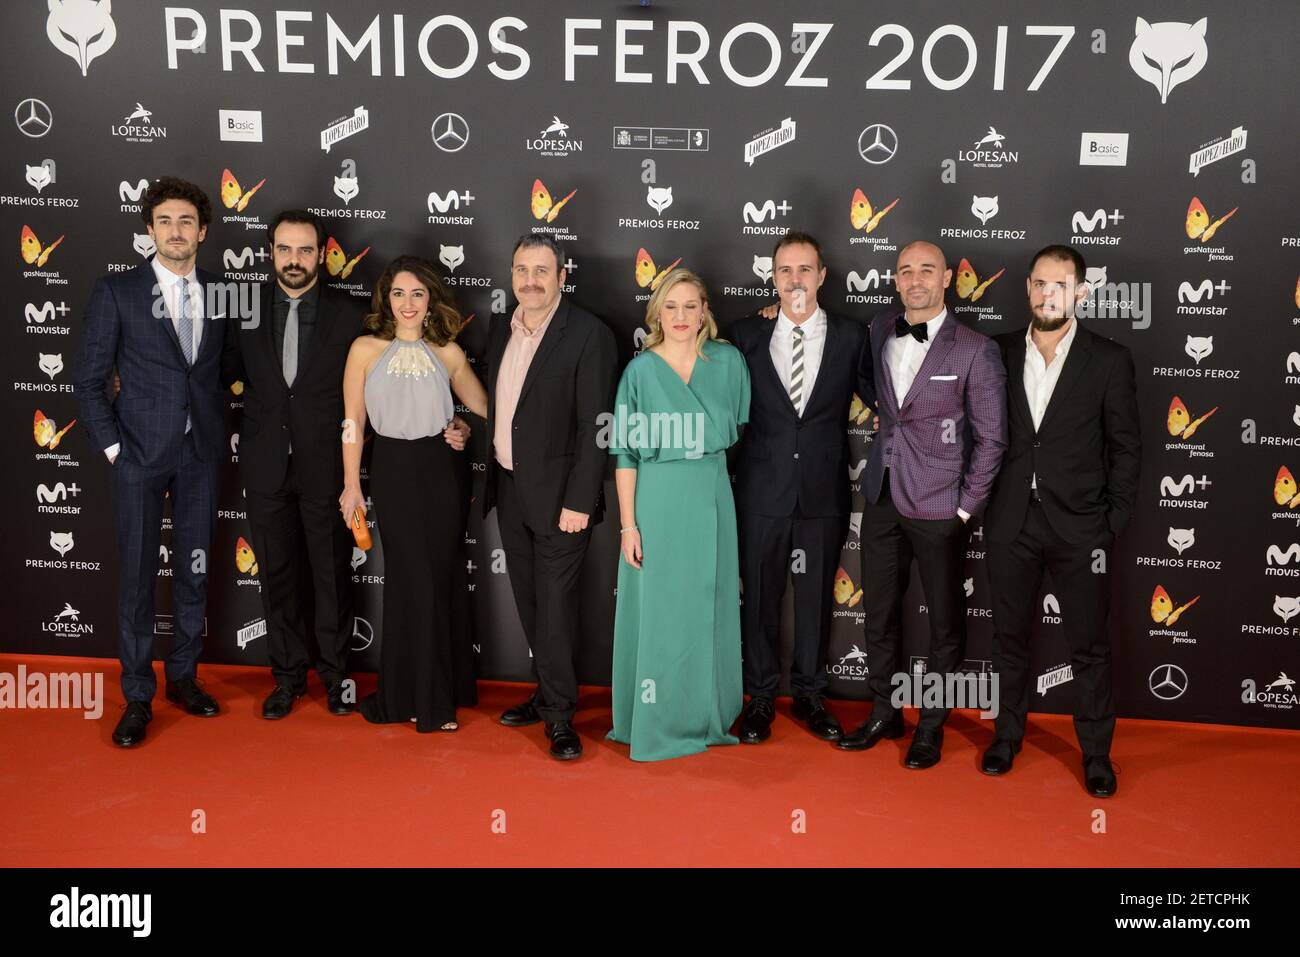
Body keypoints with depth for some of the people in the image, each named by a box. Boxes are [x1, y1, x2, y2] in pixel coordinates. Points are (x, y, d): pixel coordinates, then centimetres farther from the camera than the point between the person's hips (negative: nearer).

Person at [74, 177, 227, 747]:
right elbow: (90, 381, -2)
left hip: (201, 454, 3)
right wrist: (113, 447, -7)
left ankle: (184, 677, 27)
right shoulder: (115, 293, -3)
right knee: (137, 577, 3)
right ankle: (137, 698, 15)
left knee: (195, 572, 11)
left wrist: (220, 436, 4)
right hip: (139, 454, -3)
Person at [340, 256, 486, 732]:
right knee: (415, 578, 1)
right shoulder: (366, 349, 0)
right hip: (394, 470, -2)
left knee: (440, 576, 9)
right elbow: (353, 422, 1)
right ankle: (426, 697, 15)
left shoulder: (448, 352, 4)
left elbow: (485, 406, 10)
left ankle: (439, 690, 25)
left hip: (443, 470, 2)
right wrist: (352, 484, -1)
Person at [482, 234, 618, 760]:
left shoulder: (588, 335, -13)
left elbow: (595, 426, -15)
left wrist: (578, 501, -18)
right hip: (508, 489, 7)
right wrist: (492, 480, 10)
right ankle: (548, 692, 30)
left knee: (555, 607, -1)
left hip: (558, 495, -6)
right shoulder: (500, 331, 9)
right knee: (530, 603, 15)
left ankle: (560, 715, 12)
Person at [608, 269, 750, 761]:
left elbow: (743, 430, 13)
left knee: (709, 608, 9)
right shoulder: (640, 370, -2)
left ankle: (707, 717, 24)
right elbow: (626, 453, -4)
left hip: (711, 499, 3)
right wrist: (628, 523, -9)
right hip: (657, 499, -2)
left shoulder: (729, 361, 4)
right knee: (658, 610, 3)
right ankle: (658, 723, 16)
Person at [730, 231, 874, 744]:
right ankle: (760, 697, 25)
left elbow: (878, 399, 6)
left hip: (824, 490, 0)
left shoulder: (851, 336, -1)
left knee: (817, 595, 12)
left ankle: (809, 694, 28)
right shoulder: (747, 334, 0)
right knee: (760, 595, 9)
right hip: (762, 488, 0)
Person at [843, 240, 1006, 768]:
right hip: (882, 499, 5)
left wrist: (966, 508, -8)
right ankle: (884, 713, 30)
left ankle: (931, 726, 22)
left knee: (945, 621, 7)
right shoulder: (878, 331, 5)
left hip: (937, 506, -4)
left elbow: (991, 438, -6)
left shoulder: (976, 350, -8)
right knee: (879, 612, 13)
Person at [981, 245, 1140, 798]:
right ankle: (1008, 735, 30)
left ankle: (1096, 752, 21)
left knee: (1089, 645, 6)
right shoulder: (1000, 353, 3)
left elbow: (1126, 446, -1)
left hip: (1079, 526, -2)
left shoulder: (1109, 360, -3)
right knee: (1010, 635, 14)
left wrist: (1114, 520, -4)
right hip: (1011, 523, 2)